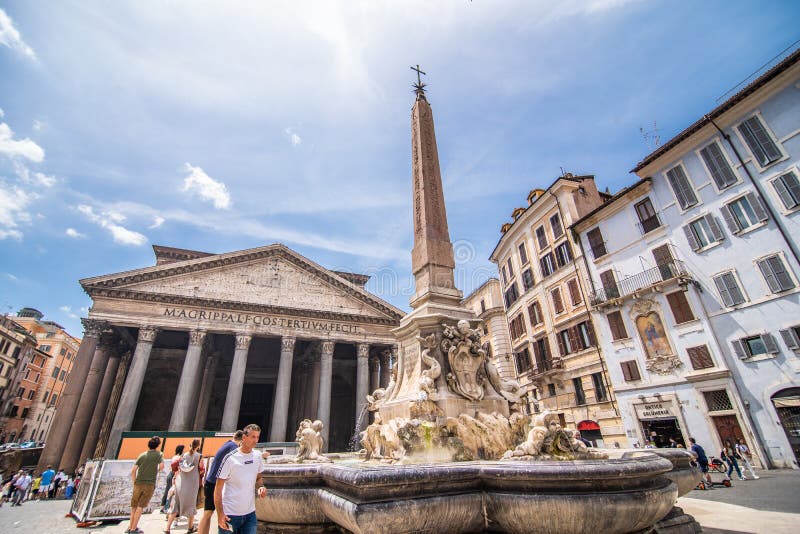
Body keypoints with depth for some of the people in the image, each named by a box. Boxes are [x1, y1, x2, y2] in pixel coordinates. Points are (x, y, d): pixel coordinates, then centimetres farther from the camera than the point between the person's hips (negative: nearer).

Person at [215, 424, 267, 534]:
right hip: (230, 515, -5)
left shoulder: (257, 456, 2)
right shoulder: (230, 458, -14)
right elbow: (218, 488, -11)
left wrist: (260, 486, -6)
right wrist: (220, 514, -15)